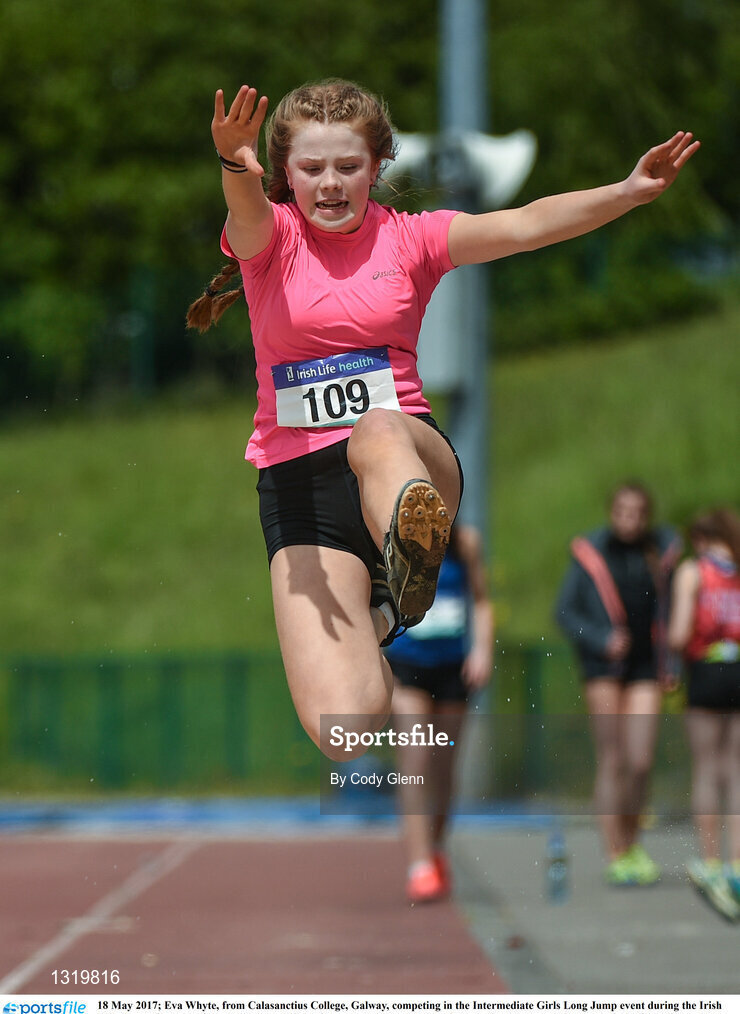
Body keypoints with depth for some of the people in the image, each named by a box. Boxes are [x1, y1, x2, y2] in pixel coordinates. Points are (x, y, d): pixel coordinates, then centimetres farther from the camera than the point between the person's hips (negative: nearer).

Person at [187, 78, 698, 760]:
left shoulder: (408, 238, 7)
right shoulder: (271, 236, 4)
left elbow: (523, 226, -9)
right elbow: (248, 216, -22)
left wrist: (628, 192, -27)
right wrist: (236, 170, -47)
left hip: (412, 451, 0)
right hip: (298, 479, 0)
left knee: (379, 431, -39)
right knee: (342, 726, -16)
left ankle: (409, 572, -65)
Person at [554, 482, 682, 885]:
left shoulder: (662, 551, 5)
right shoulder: (591, 554, -3)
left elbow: (671, 609, 14)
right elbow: (565, 611, 0)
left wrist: (672, 664, 6)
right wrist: (602, 640, -14)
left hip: (645, 668, 2)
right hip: (603, 668, -2)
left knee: (641, 761, -5)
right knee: (611, 761, -3)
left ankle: (631, 840, 18)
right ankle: (615, 856, 2)